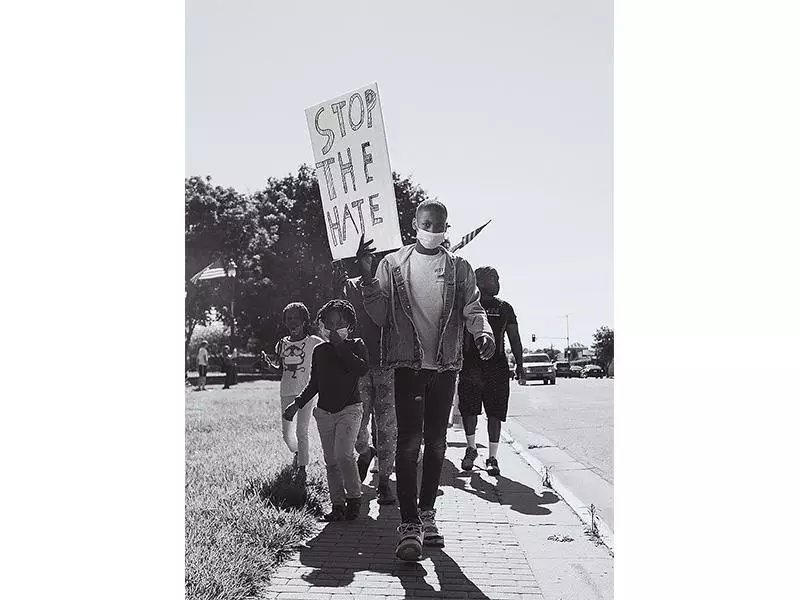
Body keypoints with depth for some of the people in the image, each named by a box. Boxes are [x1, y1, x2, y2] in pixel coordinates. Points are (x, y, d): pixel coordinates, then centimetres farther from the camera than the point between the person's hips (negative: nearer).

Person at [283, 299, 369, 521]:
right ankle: (337, 504, 13)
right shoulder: (319, 351, 10)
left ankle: (354, 497, 1)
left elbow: (362, 369, -21)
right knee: (331, 461, 5)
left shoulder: (356, 345, -1)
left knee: (343, 454, -18)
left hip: (349, 409, -4)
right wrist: (297, 403, 9)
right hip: (324, 411, 5)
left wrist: (340, 345, -19)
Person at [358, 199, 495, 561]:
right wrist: (368, 278, -11)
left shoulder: (459, 267, 11)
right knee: (409, 440, -9)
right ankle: (409, 525, -6)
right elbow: (380, 315, 4)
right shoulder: (392, 264, 7)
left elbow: (473, 309, 4)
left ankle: (426, 514, 23)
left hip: (446, 365, 3)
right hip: (408, 363, -2)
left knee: (436, 441, 10)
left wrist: (483, 332, -17)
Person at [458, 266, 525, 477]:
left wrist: (520, 365, 7)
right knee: (468, 409, -3)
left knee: (495, 413, 1)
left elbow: (514, 339, 13)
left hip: (497, 366, 1)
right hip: (470, 364, -1)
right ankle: (471, 447, 20)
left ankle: (492, 457, 9)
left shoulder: (505, 308, 11)